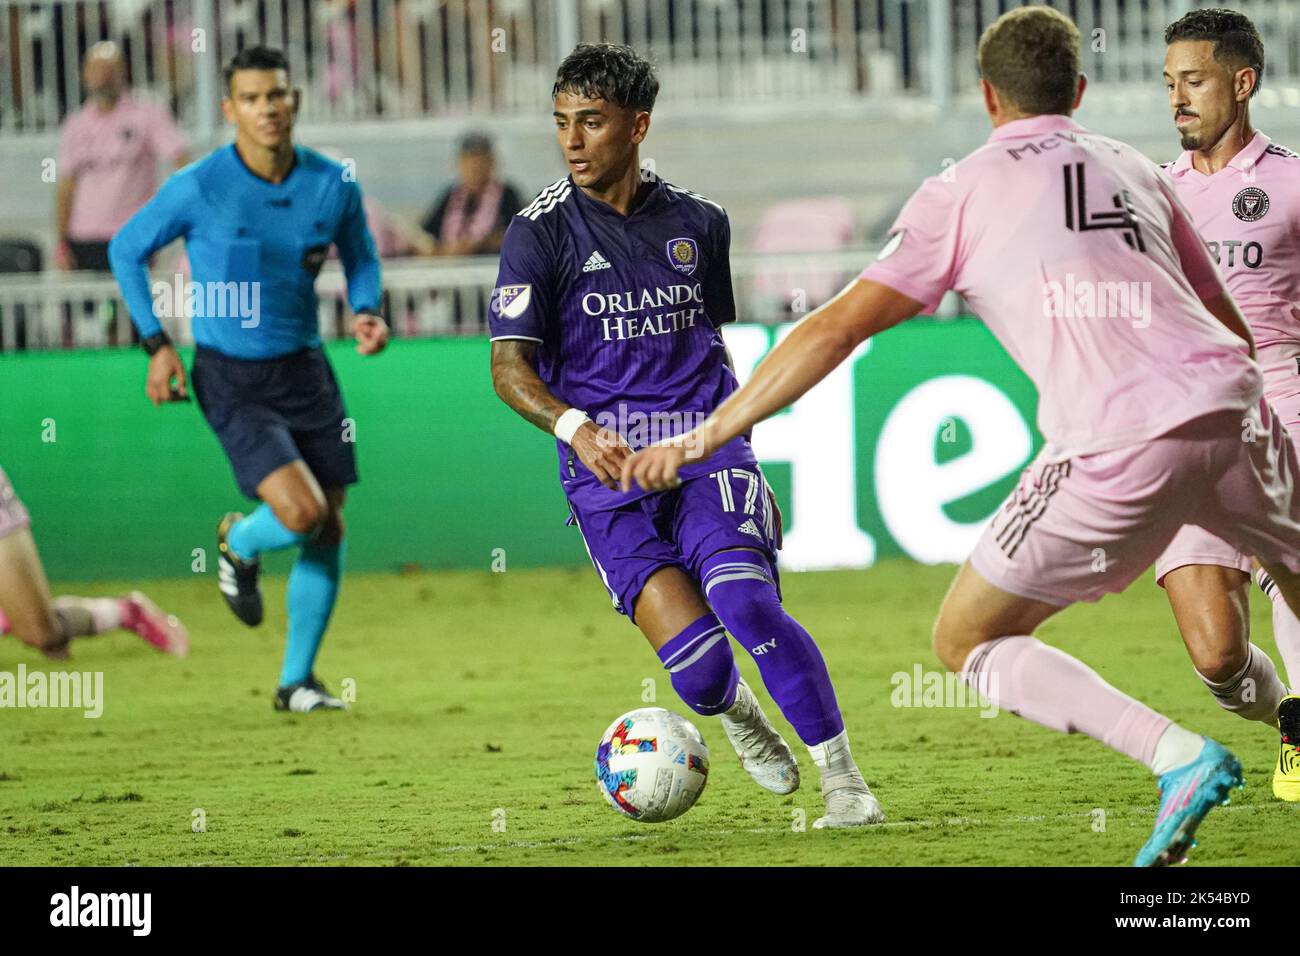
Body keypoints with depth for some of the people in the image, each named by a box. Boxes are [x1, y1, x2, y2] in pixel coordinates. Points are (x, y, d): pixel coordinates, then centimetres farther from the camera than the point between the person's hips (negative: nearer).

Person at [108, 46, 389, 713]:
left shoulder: (333, 184, -3)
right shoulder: (198, 188, -14)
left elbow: (360, 256, 16)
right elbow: (126, 250, 1)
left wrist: (367, 312, -4)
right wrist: (157, 344, -5)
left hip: (304, 370, 4)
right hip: (231, 379, -4)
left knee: (328, 531, 3)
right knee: (302, 512, -20)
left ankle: (296, 682, 19)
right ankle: (238, 545, 17)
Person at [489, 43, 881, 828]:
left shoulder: (698, 223, 10)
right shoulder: (542, 231, -1)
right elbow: (509, 365, -7)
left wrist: (747, 465, 24)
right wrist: (575, 427, -26)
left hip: (705, 454, 2)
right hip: (609, 476, -2)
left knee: (747, 606, -26)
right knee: (698, 672, -15)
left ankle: (844, 783, -14)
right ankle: (736, 710, 23)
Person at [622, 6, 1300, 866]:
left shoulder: (965, 191, 10)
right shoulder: (1135, 171, 23)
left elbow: (839, 326, 4)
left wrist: (707, 436, 6)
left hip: (1120, 448, -5)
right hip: (1230, 404, 5)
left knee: (966, 641, 9)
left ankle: (1176, 755, -8)